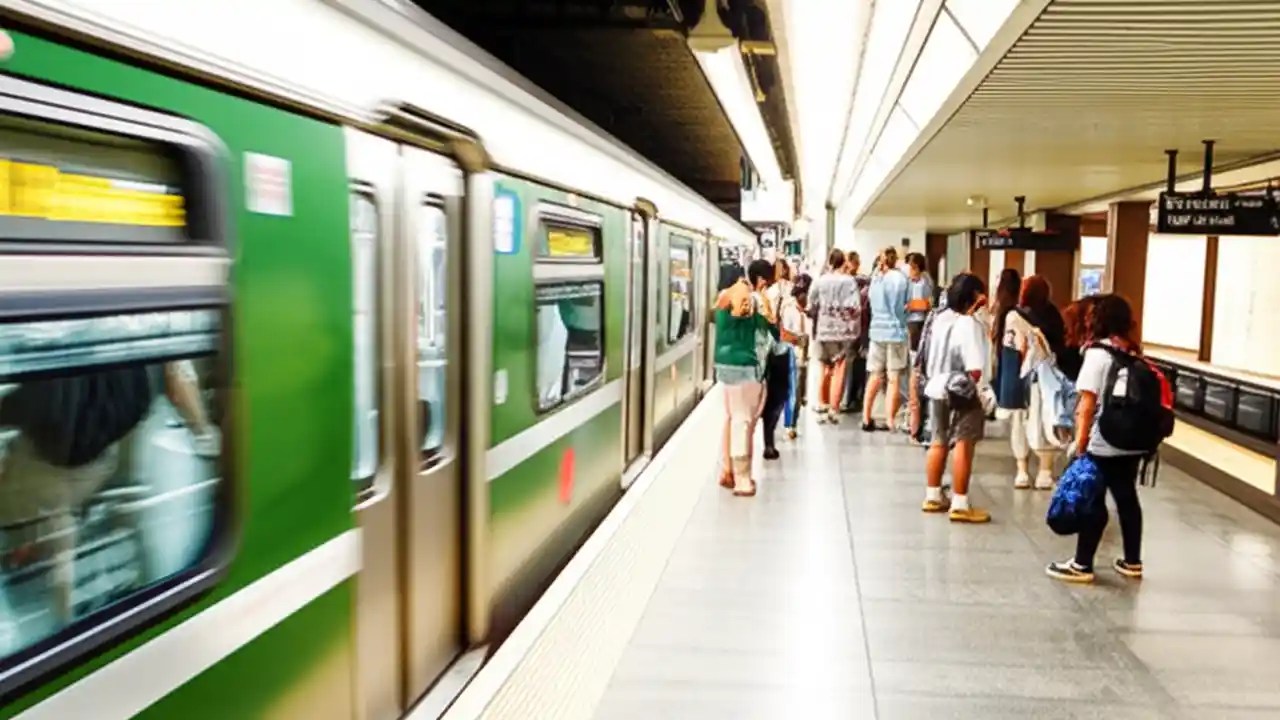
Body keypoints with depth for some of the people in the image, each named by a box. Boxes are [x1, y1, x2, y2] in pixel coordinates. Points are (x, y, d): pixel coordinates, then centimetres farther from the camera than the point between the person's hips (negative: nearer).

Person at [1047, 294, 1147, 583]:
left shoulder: (1098, 353, -11)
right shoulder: (1134, 352, 7)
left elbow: (1088, 403, -14)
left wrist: (1081, 441, -9)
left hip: (1103, 443, -6)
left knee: (1093, 501, 1)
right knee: (1127, 497, 15)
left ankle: (1082, 565, 8)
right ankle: (1132, 562, 25)